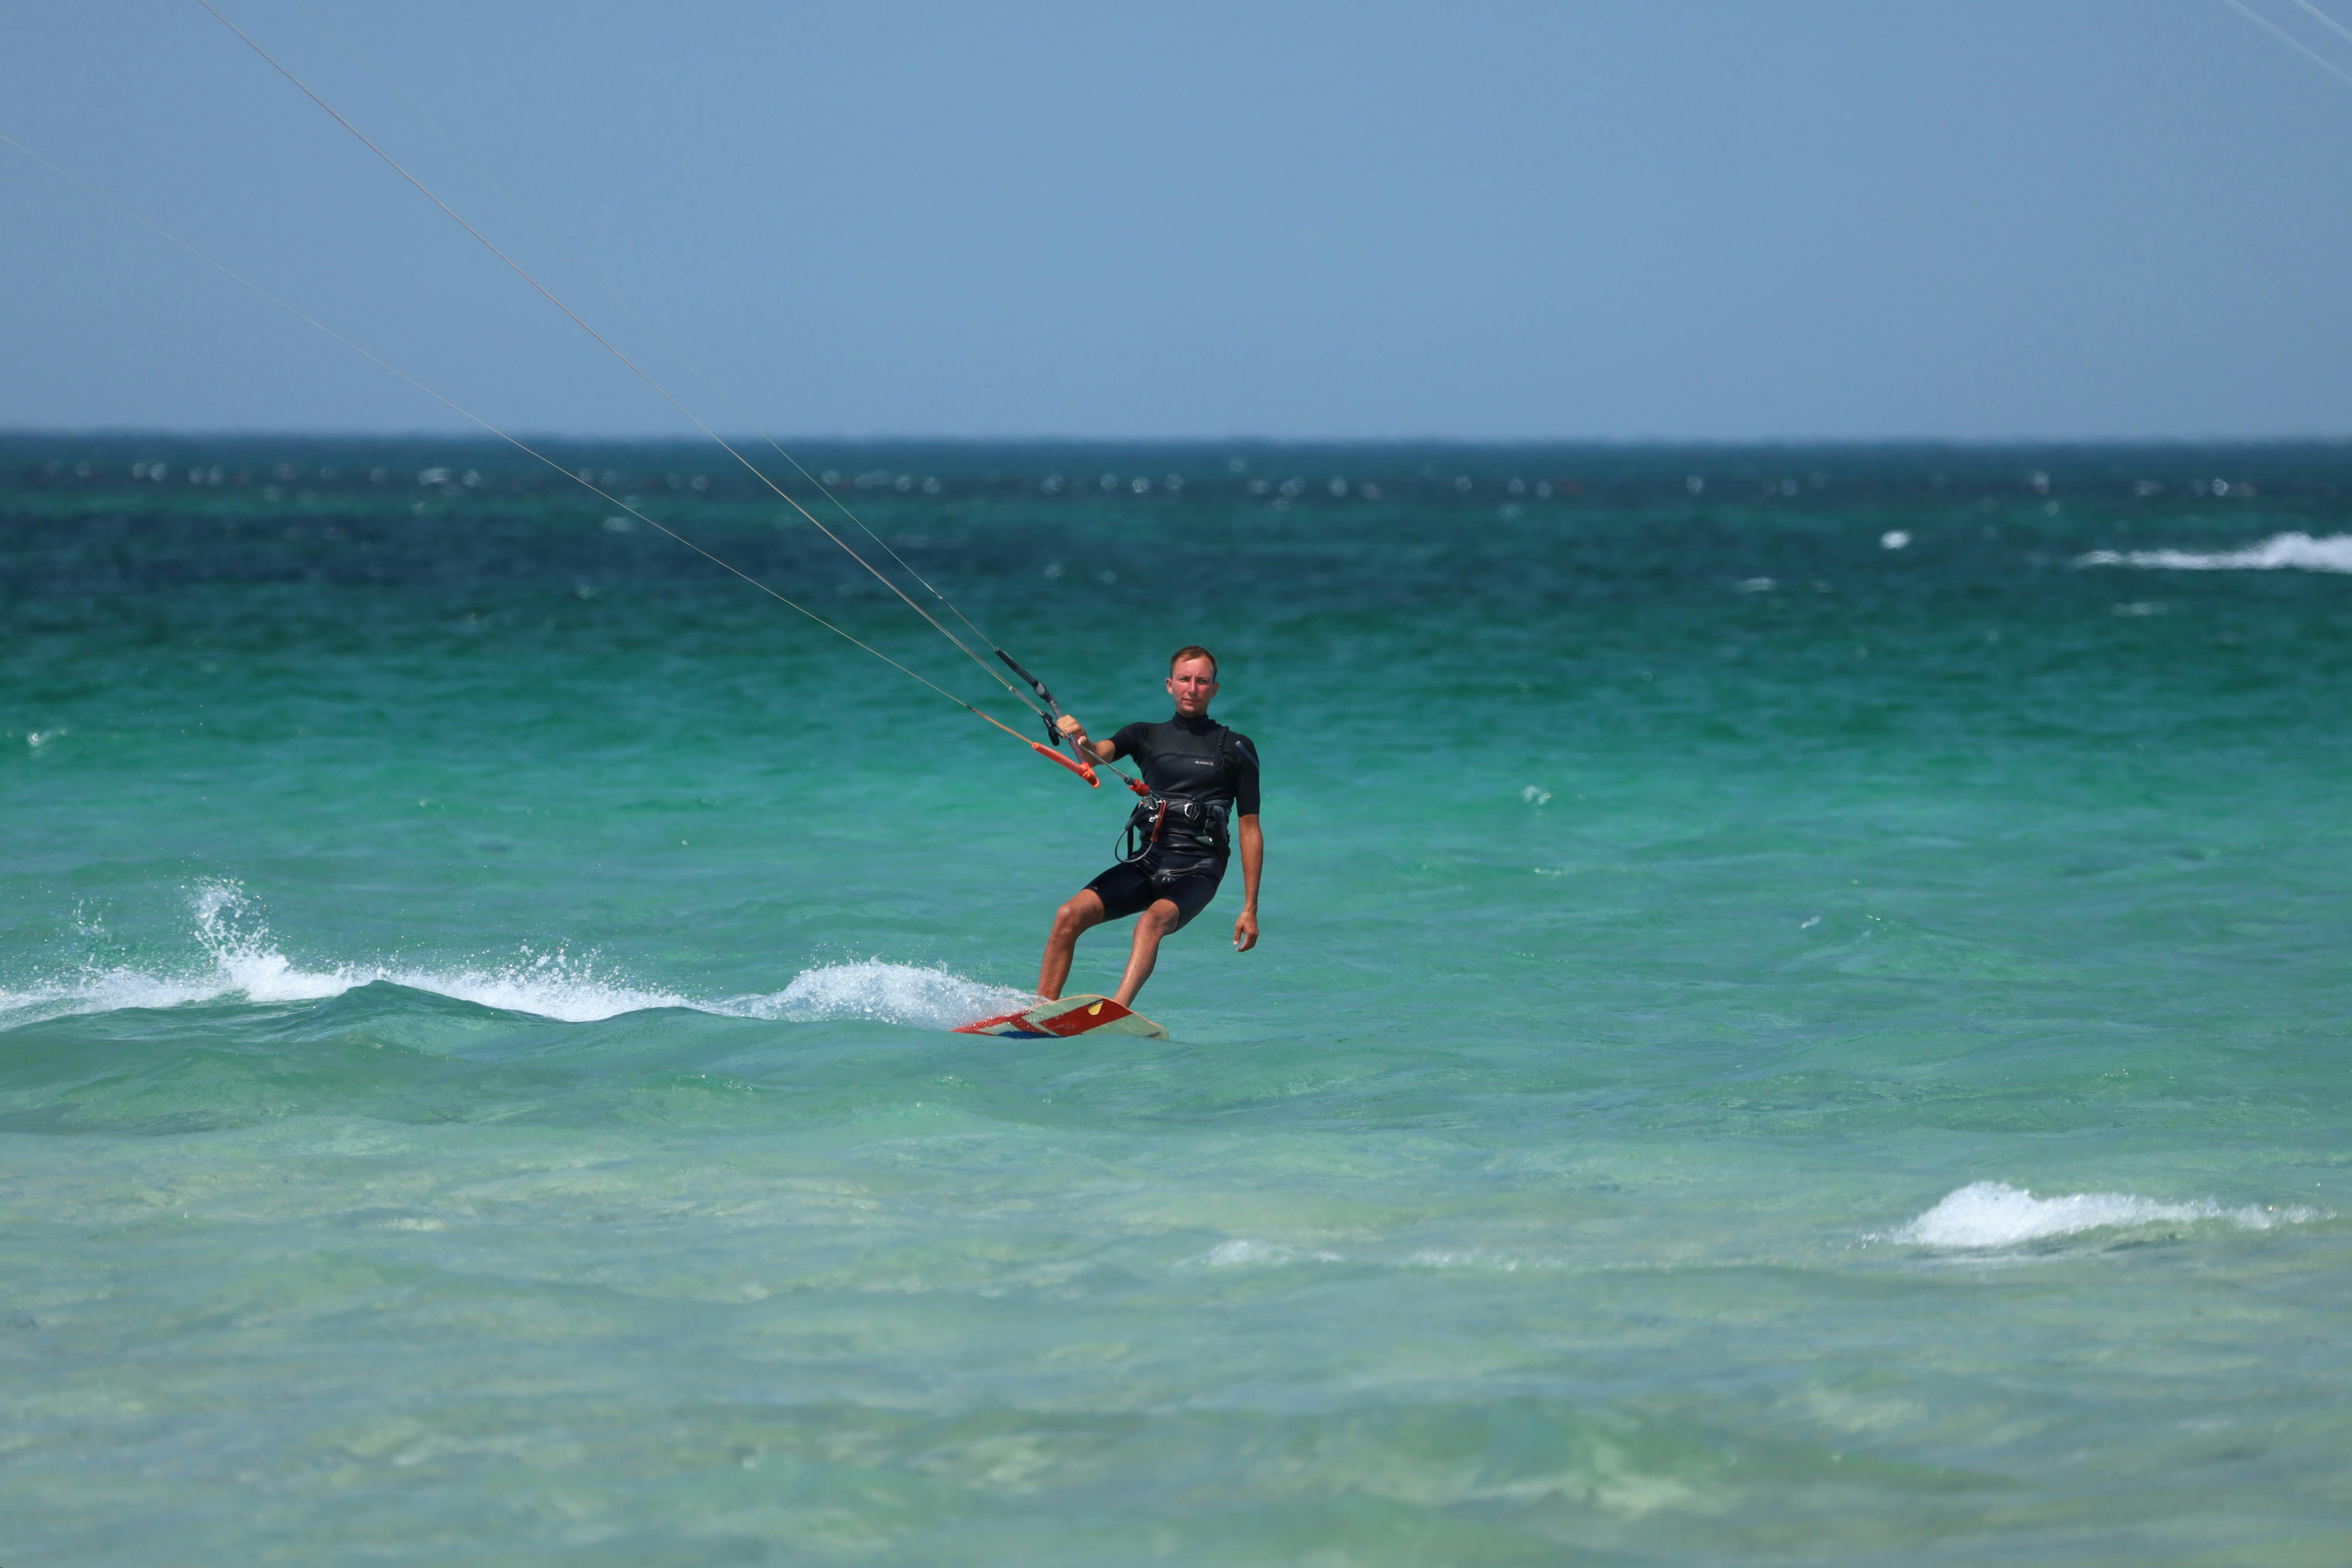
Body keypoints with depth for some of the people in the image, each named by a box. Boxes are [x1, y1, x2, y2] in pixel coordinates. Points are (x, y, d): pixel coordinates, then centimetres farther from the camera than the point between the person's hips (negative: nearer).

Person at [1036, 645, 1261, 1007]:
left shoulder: (1236, 750, 8)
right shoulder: (1147, 736, 15)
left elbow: (1250, 831, 7)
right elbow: (1097, 754, -5)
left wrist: (1250, 908, 0)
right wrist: (1080, 740, -32)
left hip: (1198, 871, -4)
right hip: (1147, 861, 4)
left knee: (1153, 920, -35)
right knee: (1069, 915, -18)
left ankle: (1118, 1011, -54)